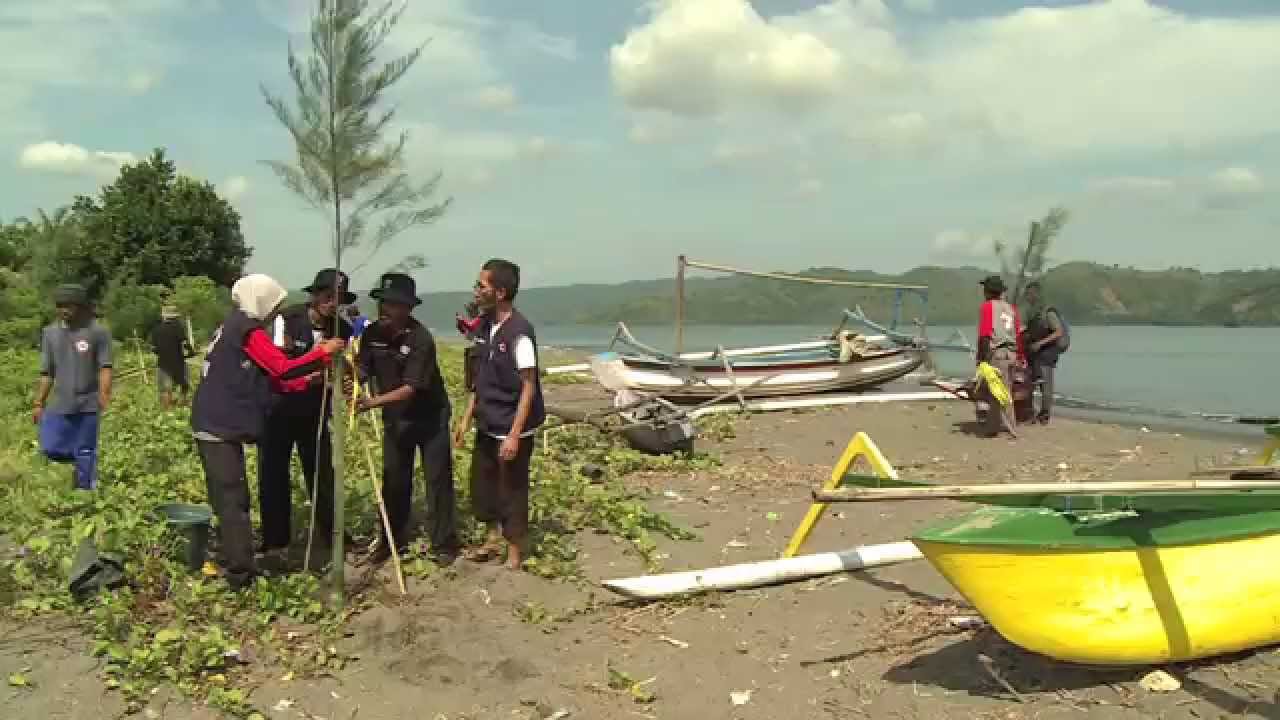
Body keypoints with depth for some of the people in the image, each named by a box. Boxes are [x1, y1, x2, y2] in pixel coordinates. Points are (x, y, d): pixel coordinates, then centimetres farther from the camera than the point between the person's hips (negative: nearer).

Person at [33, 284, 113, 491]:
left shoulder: (97, 332, -6)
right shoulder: (50, 333, 7)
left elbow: (105, 368, -9)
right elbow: (47, 373, 12)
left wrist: (105, 395, -21)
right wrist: (39, 403, 10)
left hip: (88, 404, -4)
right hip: (60, 404, 4)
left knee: (85, 454, 2)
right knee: (51, 450, 1)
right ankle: (81, 459, 30)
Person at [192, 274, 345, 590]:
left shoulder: (235, 328, 18)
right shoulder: (248, 331, -13)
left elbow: (270, 380, 17)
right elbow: (283, 369, -18)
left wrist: (306, 381, 9)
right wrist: (323, 353, -10)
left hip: (216, 426, 10)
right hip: (221, 429, -10)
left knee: (229, 500, 15)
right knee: (233, 501, -7)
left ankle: (234, 564, 23)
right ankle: (241, 573, -4)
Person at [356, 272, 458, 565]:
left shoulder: (421, 338, -26)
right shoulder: (372, 333, -8)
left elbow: (411, 388, -31)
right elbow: (363, 370, -10)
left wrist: (374, 401, -41)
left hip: (430, 417, -5)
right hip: (395, 418, 5)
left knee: (437, 479, 0)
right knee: (393, 479, 9)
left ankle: (443, 544, 8)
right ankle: (391, 539, 22)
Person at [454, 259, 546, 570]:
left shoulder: (519, 332, -20)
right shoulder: (484, 326, 4)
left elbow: (528, 386, -19)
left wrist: (514, 434, -21)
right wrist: (467, 419, 12)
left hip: (512, 428, -8)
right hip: (487, 426, 8)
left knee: (512, 489, 5)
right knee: (482, 483, 18)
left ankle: (515, 549, 22)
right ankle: (494, 537, 38)